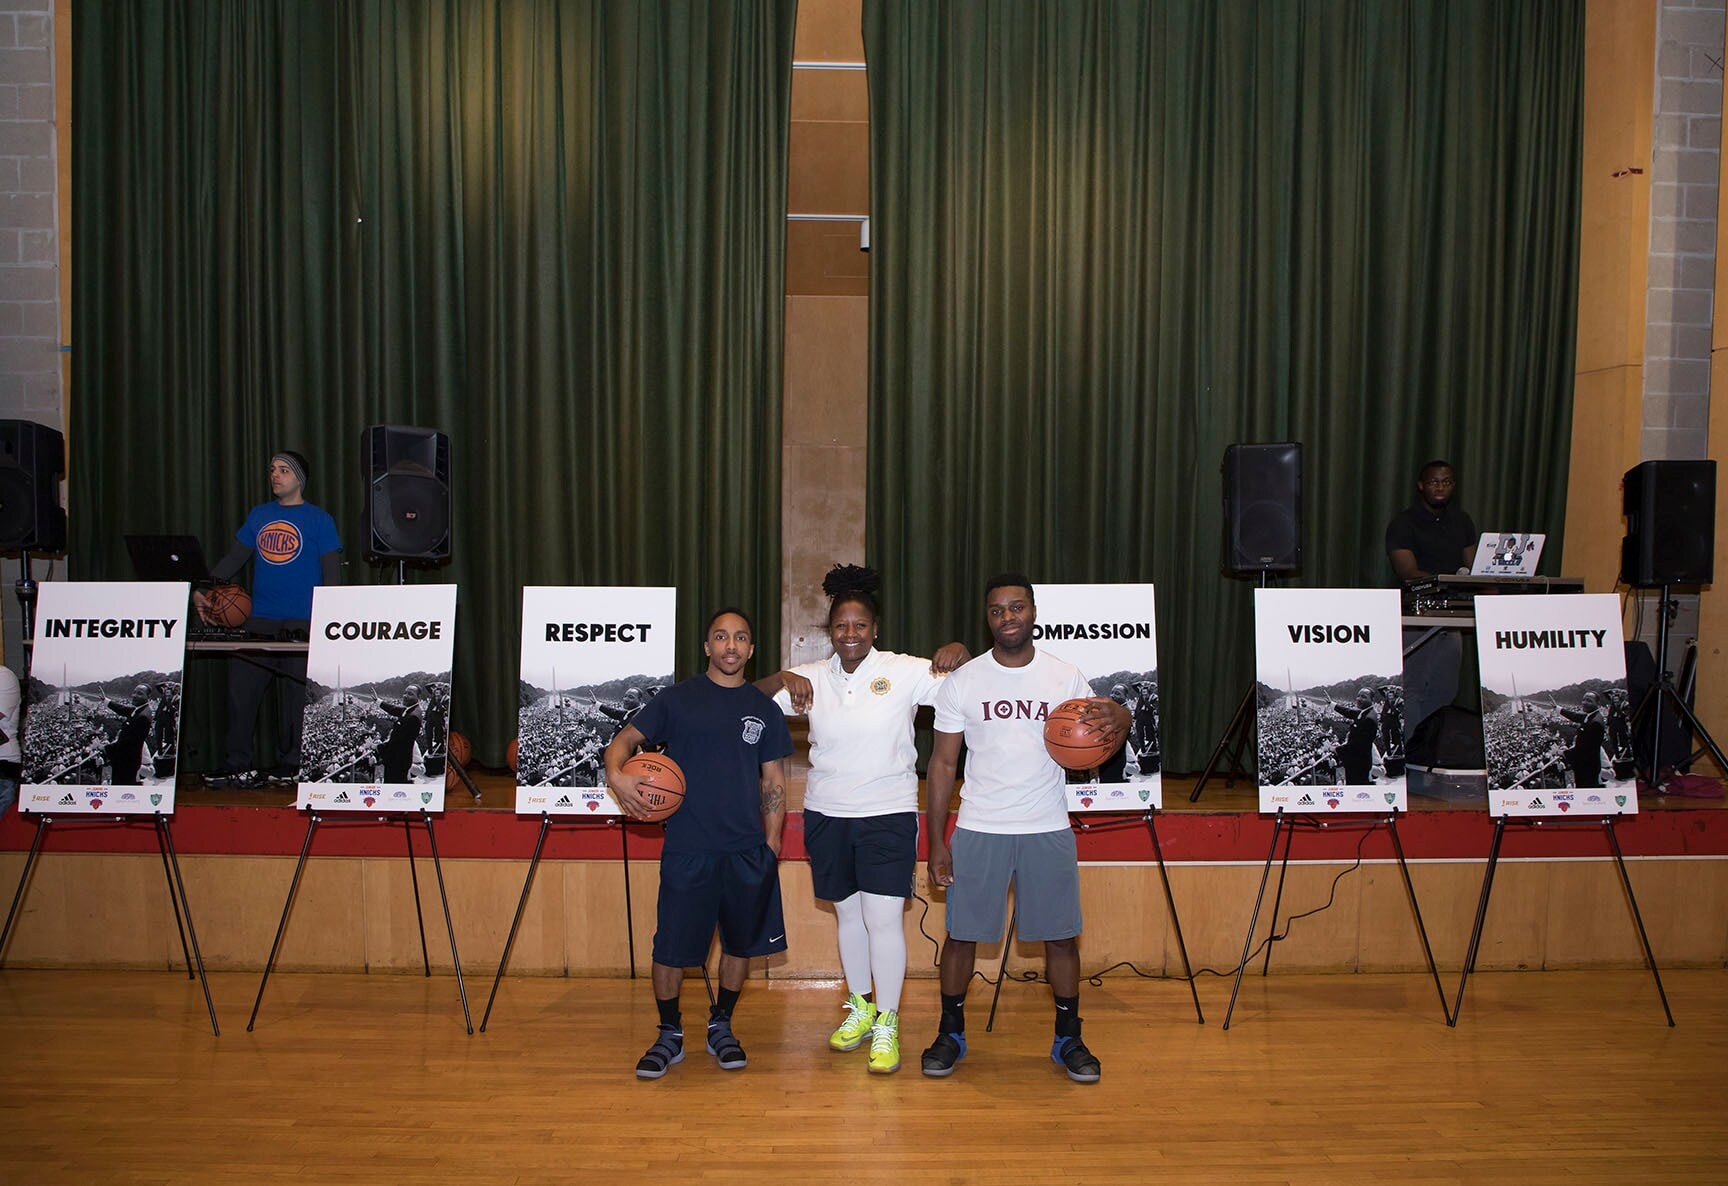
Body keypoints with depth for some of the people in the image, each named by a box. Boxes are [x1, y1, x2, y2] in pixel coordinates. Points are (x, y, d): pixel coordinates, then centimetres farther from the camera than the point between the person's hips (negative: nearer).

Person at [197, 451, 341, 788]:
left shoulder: (318, 519, 1)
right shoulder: (258, 515, 15)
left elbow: (331, 572, -3)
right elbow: (234, 558, 17)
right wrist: (202, 591, 5)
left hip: (302, 623, -5)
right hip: (259, 621, 5)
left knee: (295, 695, -1)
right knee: (240, 687, 0)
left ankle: (289, 767, 10)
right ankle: (238, 766, 7)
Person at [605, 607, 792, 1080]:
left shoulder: (764, 709, 8)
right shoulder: (678, 699, 1)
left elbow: (774, 782, 11)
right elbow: (625, 739, 1)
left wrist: (772, 842, 3)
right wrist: (616, 775, -20)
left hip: (747, 851, 3)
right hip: (687, 848, -2)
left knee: (741, 942, 11)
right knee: (671, 946, 1)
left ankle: (721, 1028, 31)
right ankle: (669, 1035, 21)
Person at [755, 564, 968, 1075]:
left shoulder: (905, 671, -7)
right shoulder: (812, 677, 1)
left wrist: (958, 652, -30)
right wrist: (783, 679, -19)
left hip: (889, 813, -3)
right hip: (827, 814, 3)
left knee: (883, 917, -5)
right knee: (847, 914, 15)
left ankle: (887, 1025, 9)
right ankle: (860, 1009, 33)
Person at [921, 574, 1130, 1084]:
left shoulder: (1066, 677, 1)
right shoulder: (962, 682, -1)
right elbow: (943, 763, 1)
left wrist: (1116, 725, -21)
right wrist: (936, 842, -2)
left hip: (1048, 831, 1)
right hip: (978, 830, 0)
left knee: (1061, 937, 6)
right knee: (961, 934, 5)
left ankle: (1068, 1039, 24)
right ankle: (951, 1033, 24)